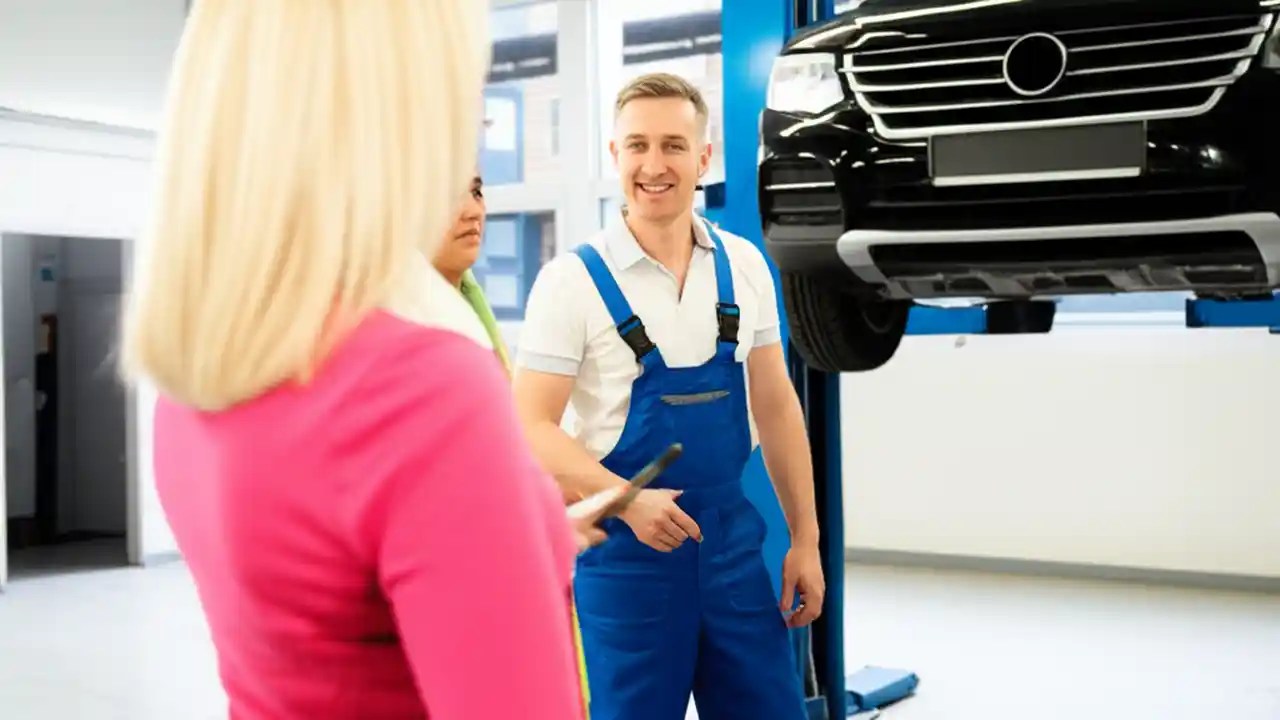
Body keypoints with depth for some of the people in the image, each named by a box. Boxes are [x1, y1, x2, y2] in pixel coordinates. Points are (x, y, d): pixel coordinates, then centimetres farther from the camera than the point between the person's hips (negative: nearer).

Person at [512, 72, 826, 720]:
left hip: (733, 538, 4)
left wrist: (804, 538, 8)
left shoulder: (744, 267, 3)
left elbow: (775, 406, 9)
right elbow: (533, 428, -12)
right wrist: (629, 500, -27)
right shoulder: (573, 281, -10)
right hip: (624, 550, -4)